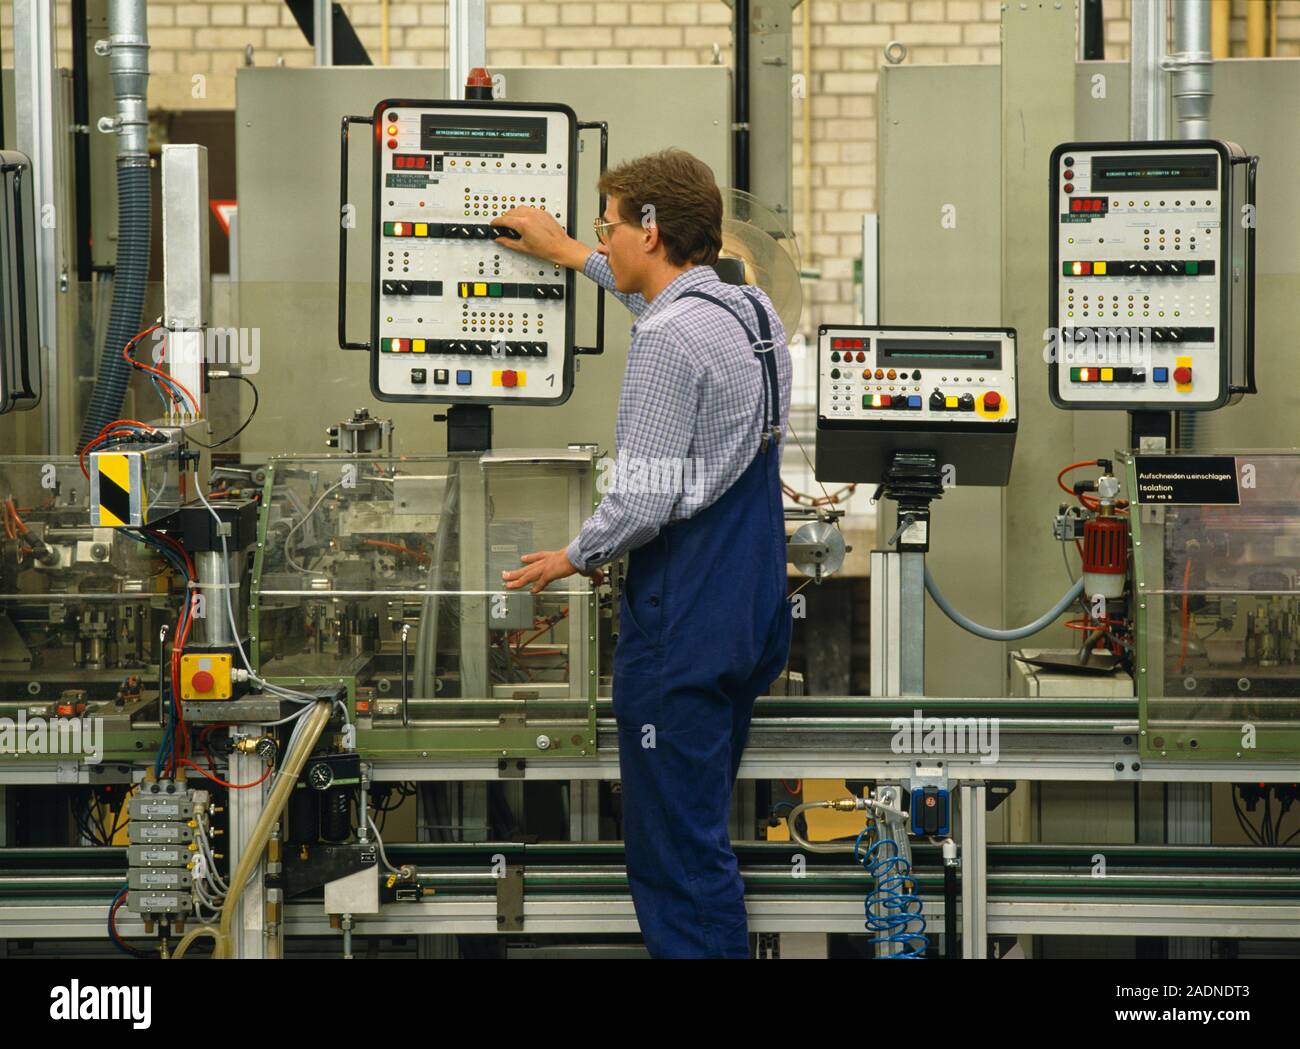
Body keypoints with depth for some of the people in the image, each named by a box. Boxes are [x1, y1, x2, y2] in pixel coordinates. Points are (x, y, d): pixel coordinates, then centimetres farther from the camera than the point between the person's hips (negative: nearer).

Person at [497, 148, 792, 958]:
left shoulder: (669, 339, -18)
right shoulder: (752, 309, 8)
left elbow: (644, 500, -19)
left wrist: (576, 557, -1)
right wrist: (569, 253, 43)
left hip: (684, 625, -9)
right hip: (755, 613, 9)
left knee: (678, 852, -5)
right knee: (705, 833, 20)